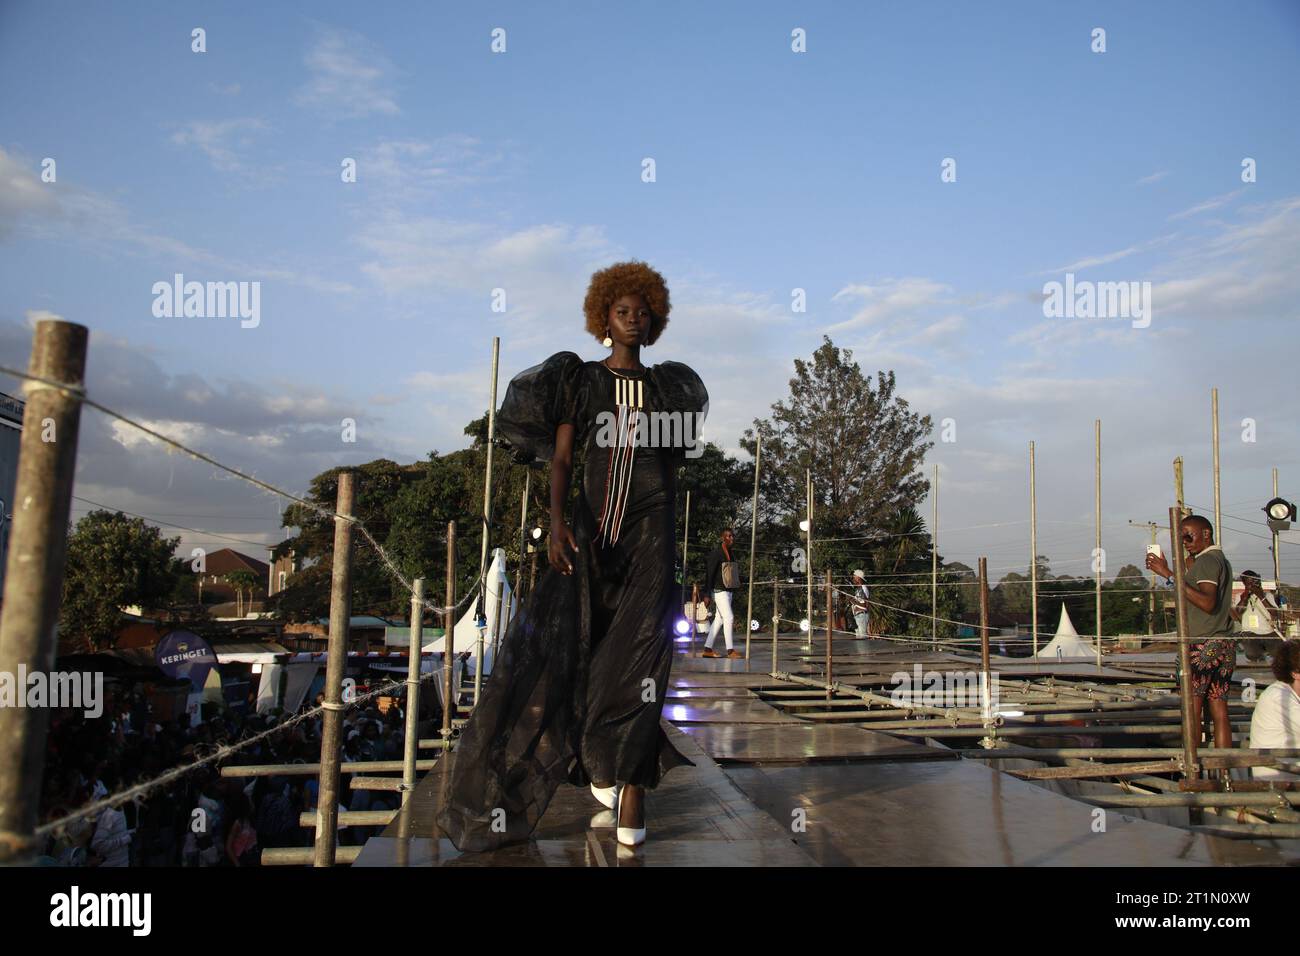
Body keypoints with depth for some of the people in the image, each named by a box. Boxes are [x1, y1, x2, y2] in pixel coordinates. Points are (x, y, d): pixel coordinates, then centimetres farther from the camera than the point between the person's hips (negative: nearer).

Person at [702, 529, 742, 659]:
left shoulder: (730, 553, 14)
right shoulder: (716, 553, -12)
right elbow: (709, 573, -14)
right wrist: (707, 593, -18)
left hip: (728, 590, 9)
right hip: (720, 591, -9)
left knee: (719, 619, 8)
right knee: (729, 618, -12)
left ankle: (708, 649, 12)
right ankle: (730, 650, -10)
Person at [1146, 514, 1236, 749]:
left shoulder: (1207, 560, -10)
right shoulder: (1222, 560, 20)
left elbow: (1207, 602, -25)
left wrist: (1170, 574, -28)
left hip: (1203, 644, -9)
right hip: (1224, 644, 9)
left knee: (1191, 708, -6)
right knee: (1219, 710, 8)